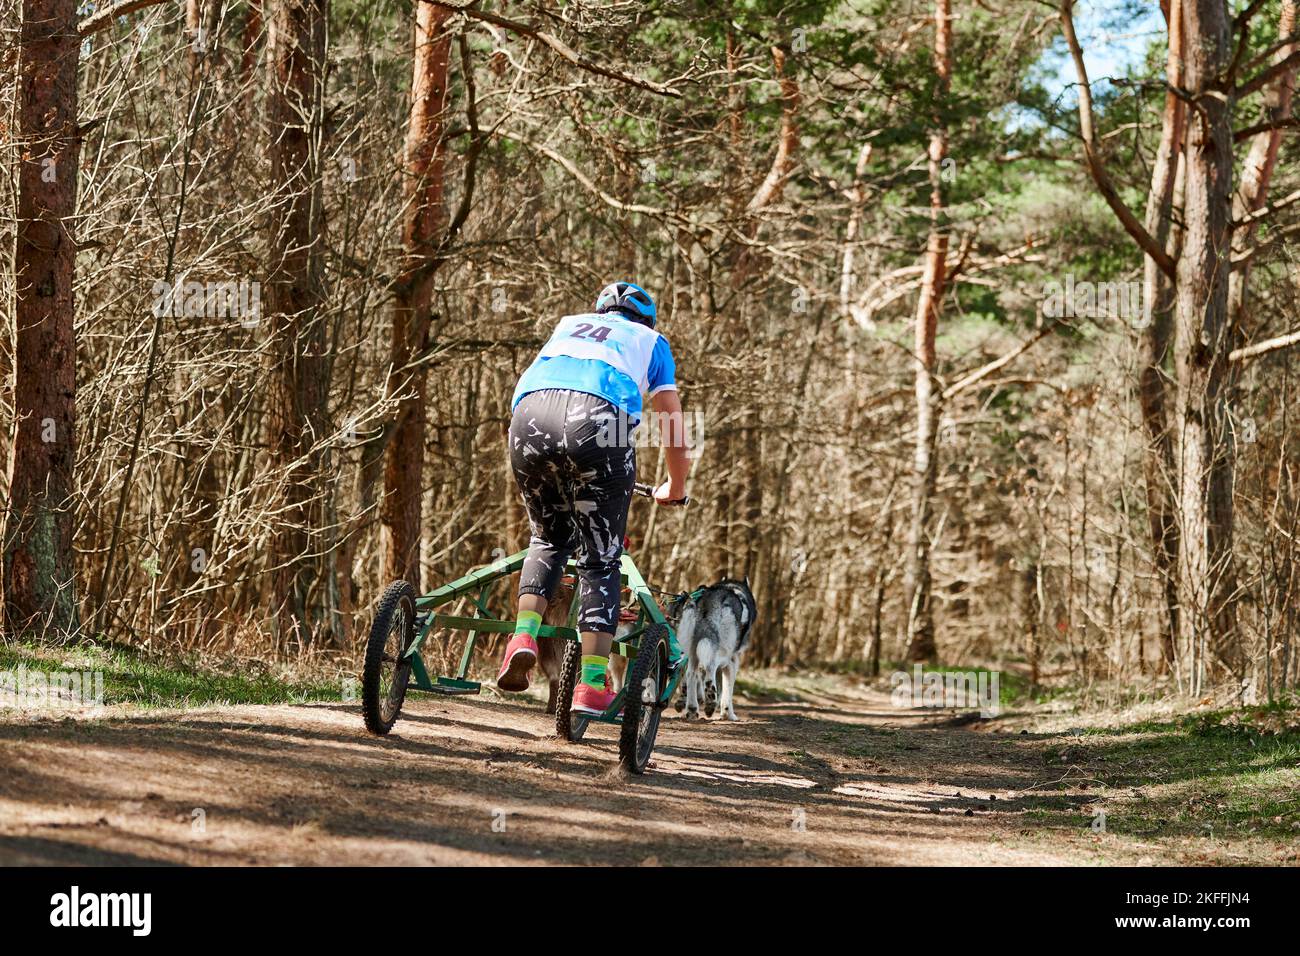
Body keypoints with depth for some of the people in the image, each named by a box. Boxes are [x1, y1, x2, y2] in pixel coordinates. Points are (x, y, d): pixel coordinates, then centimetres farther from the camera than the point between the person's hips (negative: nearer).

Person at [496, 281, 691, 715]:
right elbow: (672, 422, 34)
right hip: (598, 417, -3)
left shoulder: (568, 325, 41)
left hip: (530, 412, 3)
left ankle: (524, 634, 3)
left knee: (548, 538, 25)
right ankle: (591, 684, -2)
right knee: (601, 561, 7)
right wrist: (675, 487, 51)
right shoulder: (651, 340, 33)